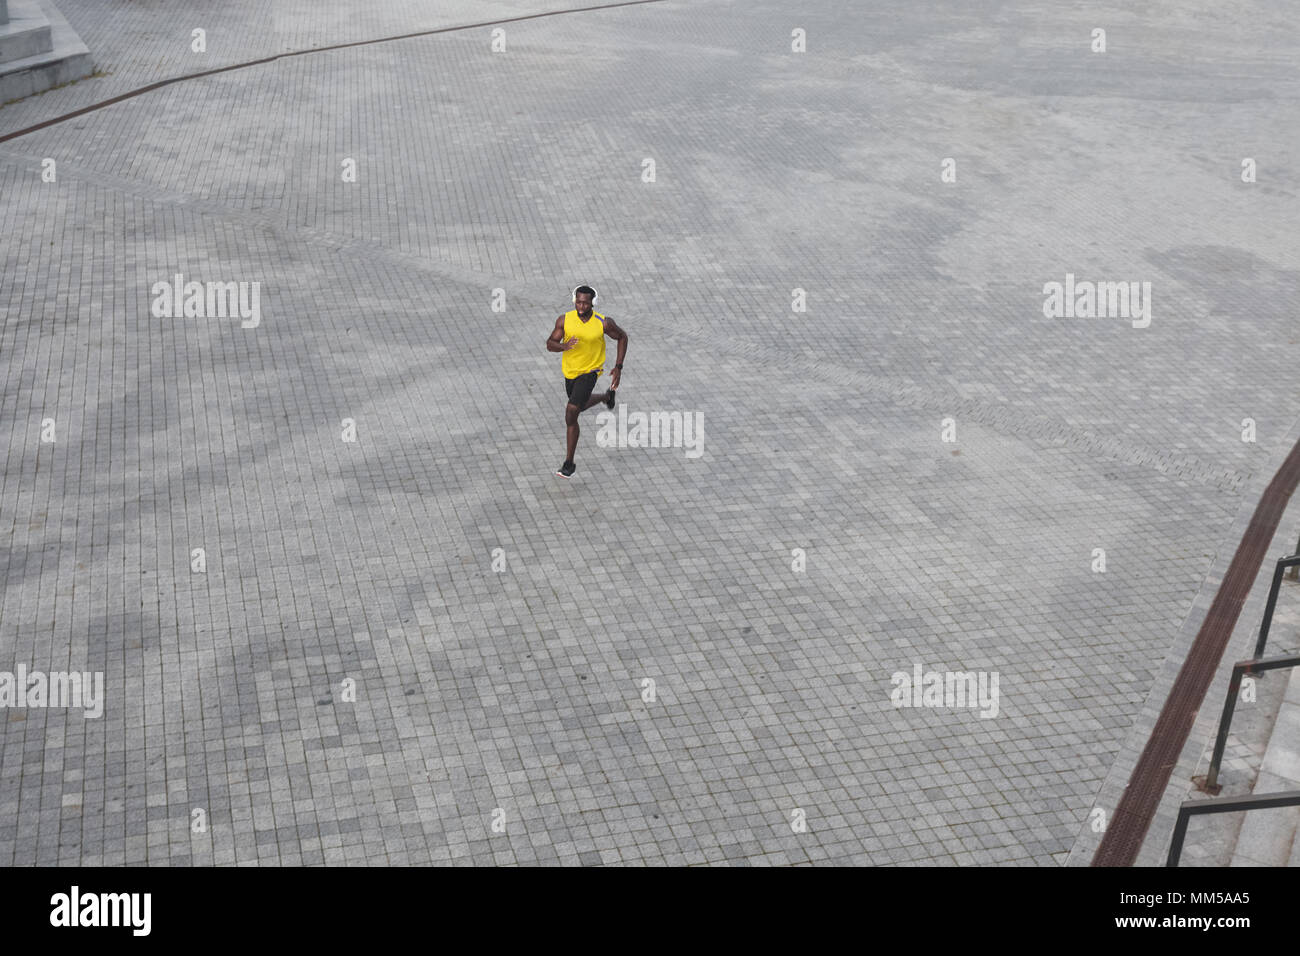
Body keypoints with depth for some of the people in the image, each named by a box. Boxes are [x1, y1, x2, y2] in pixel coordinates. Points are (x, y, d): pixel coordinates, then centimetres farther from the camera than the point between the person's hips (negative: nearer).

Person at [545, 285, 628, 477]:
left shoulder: (603, 323, -19)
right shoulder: (564, 320, -14)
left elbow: (622, 337, -2)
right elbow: (550, 344, -9)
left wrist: (618, 367, -6)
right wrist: (564, 346, -33)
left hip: (590, 371, -5)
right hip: (570, 371, 5)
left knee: (571, 413, -18)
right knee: (582, 406, 28)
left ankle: (569, 463, -6)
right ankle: (607, 396, 63)